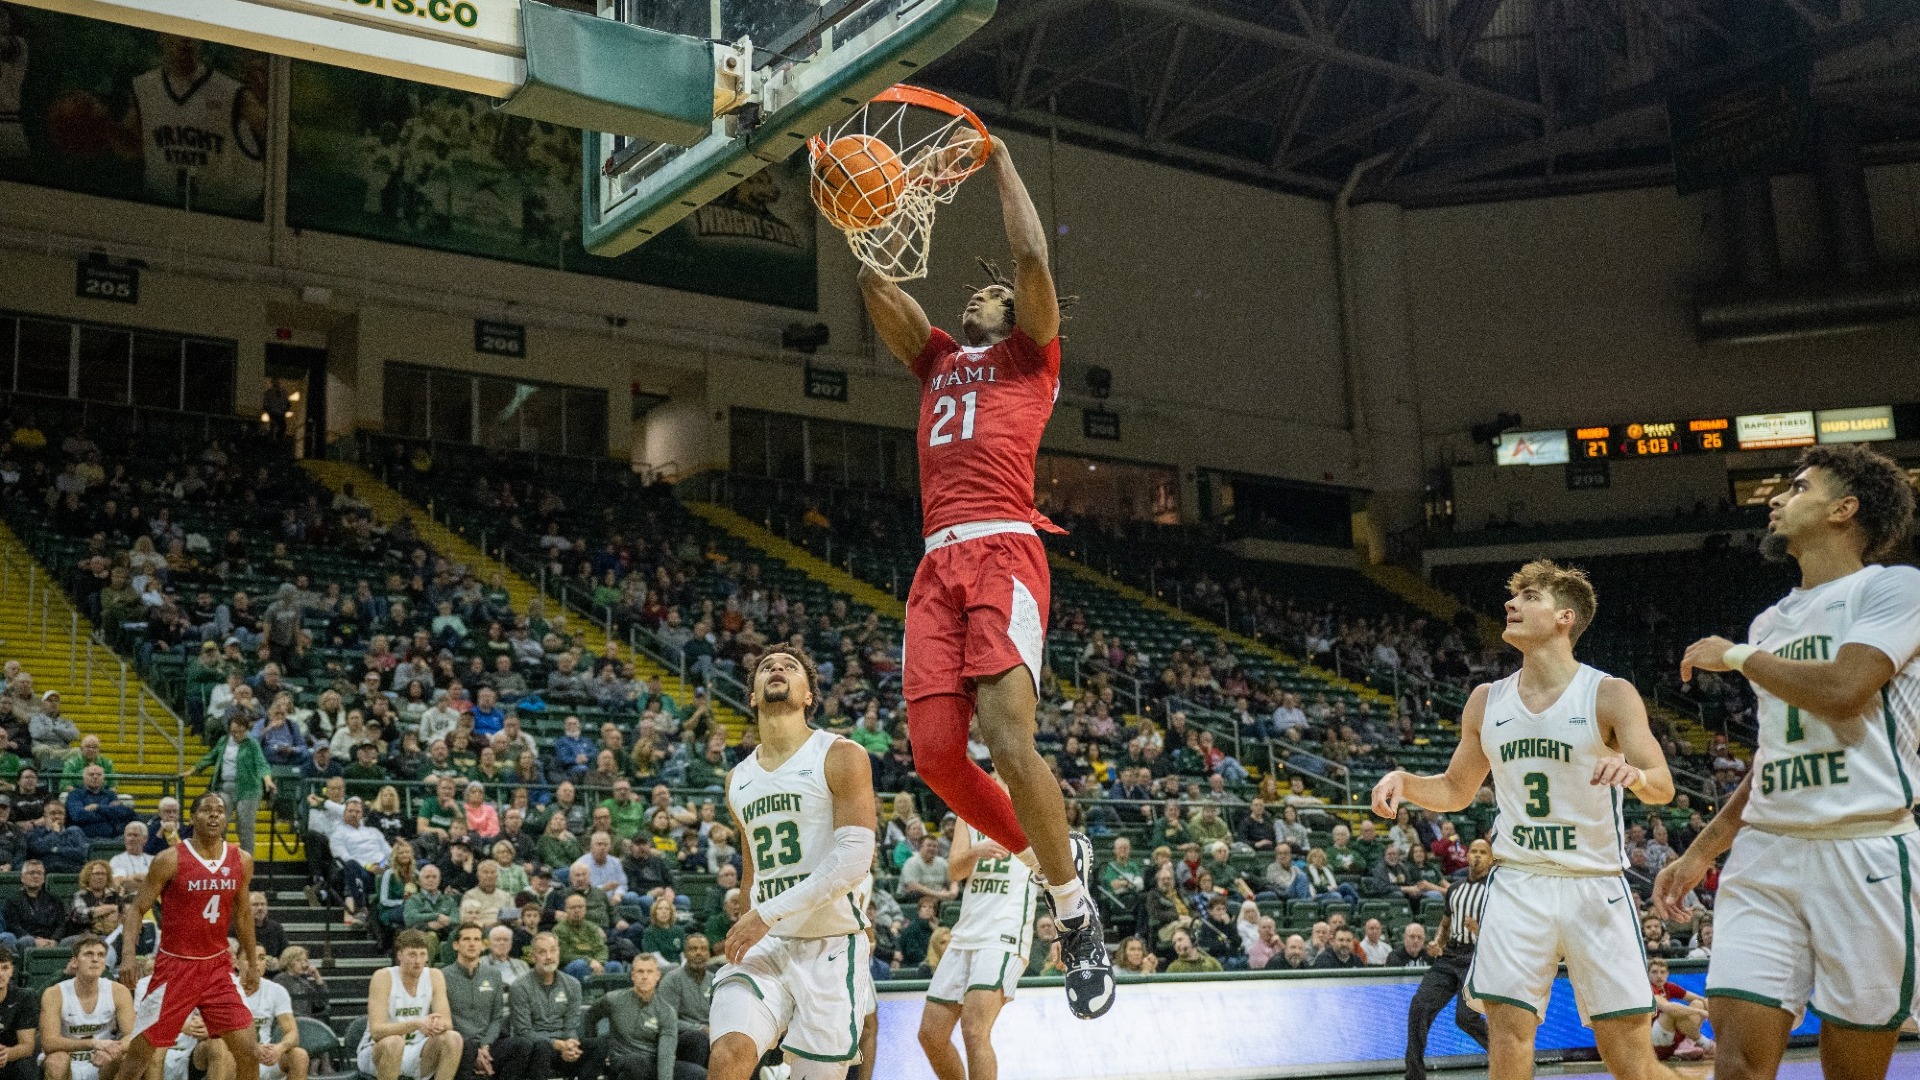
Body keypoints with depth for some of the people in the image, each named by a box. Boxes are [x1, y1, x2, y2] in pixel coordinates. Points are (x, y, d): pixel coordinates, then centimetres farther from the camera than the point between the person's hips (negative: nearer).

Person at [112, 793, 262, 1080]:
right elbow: (138, 909, -5)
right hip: (175, 966, -3)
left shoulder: (241, 861, 2)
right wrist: (129, 952, -18)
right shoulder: (170, 860, -10)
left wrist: (252, 959, 18)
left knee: (249, 1052, -3)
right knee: (139, 1053, 2)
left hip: (218, 967, 3)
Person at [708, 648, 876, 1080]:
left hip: (829, 946, -4)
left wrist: (769, 913, -16)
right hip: (763, 946, 4)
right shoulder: (738, 779, 16)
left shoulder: (840, 756, -4)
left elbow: (855, 858, -14)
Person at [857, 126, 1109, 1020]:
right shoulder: (936, 359, 30)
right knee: (935, 751, -9)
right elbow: (875, 284, 27)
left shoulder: (1028, 356, 16)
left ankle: (1077, 913, -7)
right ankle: (1053, 859, 16)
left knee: (1007, 737, -22)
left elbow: (1032, 256, 4)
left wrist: (998, 161, 12)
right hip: (937, 564, 6)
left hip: (1002, 551, -6)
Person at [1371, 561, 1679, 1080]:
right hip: (1517, 886, 3)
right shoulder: (1486, 701, 7)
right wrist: (1404, 780, -2)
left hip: (1595, 886, -3)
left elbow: (1662, 788, -12)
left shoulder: (1610, 695, -5)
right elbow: (1456, 791, 18)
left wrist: (1634, 773, -36)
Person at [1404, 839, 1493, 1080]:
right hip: (1449, 955, 6)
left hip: (1478, 956, -6)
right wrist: (1436, 944, 10)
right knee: (1419, 1007, -9)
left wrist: (1481, 931, -22)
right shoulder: (1455, 889, 19)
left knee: (1466, 1017, -19)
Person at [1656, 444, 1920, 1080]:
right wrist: (1701, 852, 21)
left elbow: (1842, 689, -19)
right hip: (1763, 856, 6)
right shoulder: (1768, 625, 20)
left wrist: (1736, 656, -3)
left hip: (1862, 853, -6)